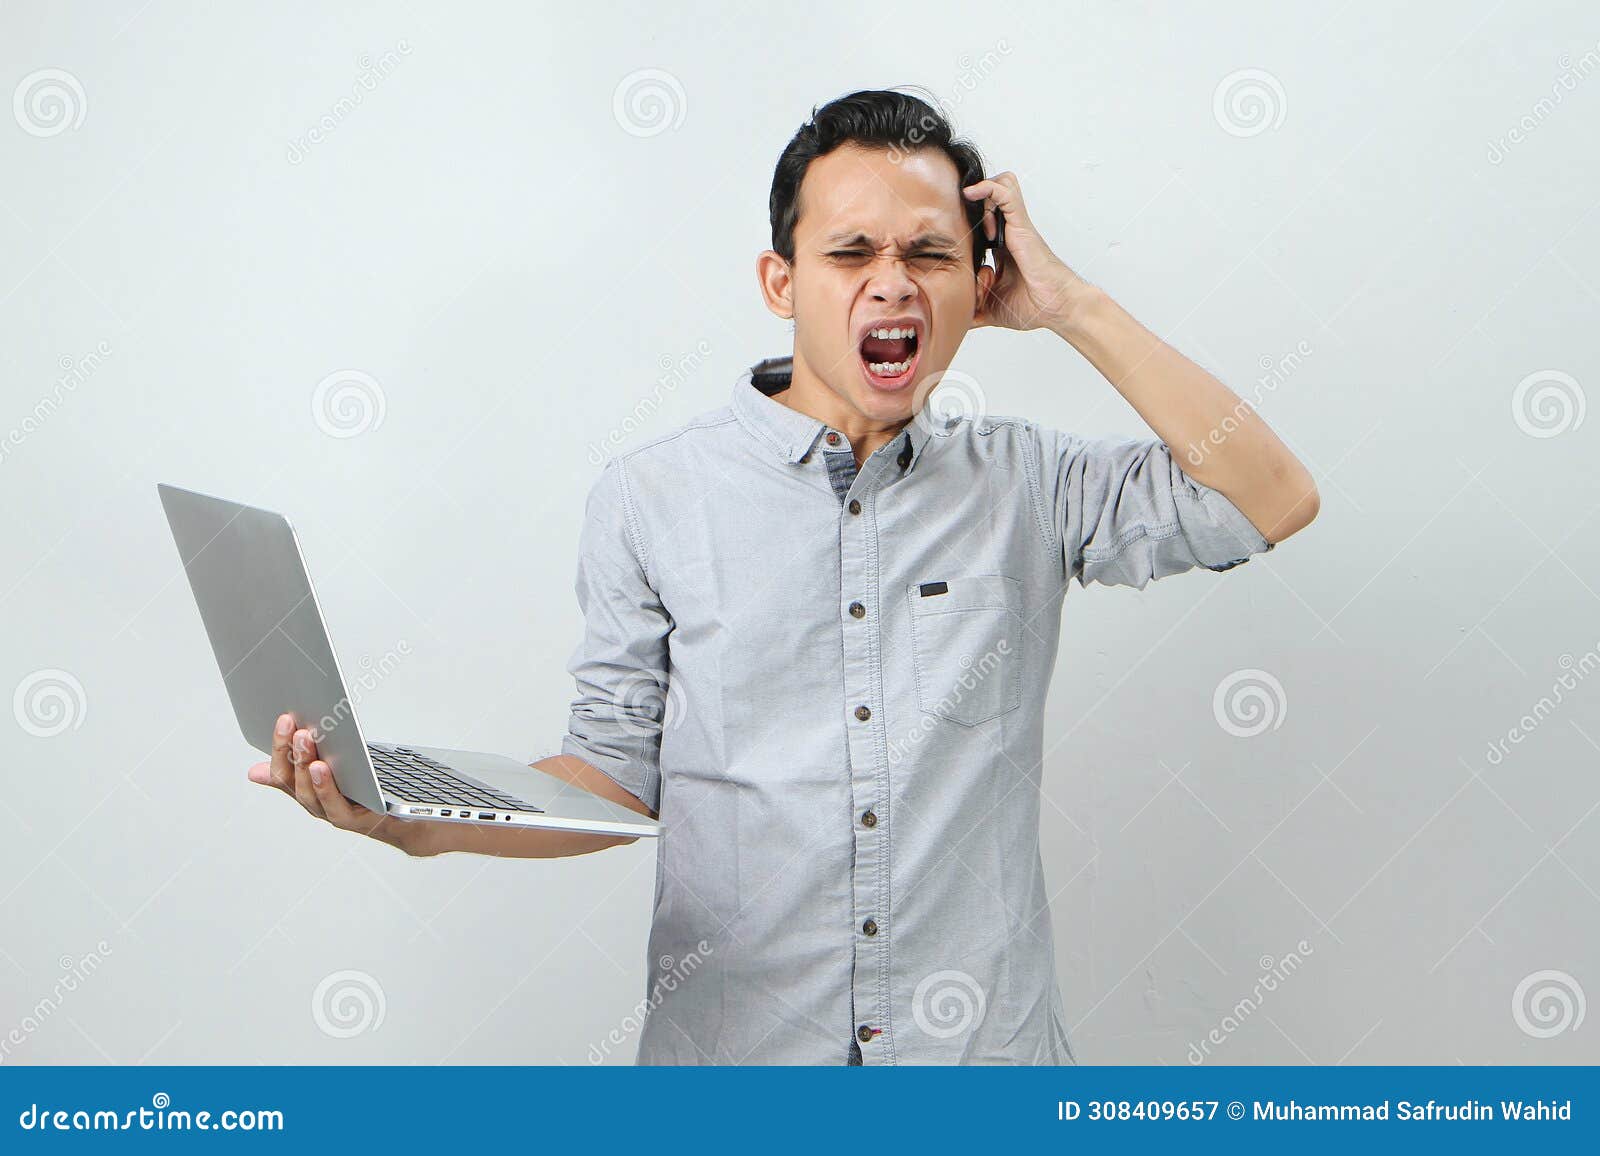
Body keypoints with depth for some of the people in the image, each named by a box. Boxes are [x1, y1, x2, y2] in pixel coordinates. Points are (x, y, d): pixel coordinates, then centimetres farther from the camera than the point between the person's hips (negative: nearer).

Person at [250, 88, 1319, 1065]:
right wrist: (415, 817, -19)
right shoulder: (651, 496, -3)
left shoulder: (1026, 482, 0)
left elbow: (1272, 500, -7)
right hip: (734, 1043, 0)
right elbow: (620, 774, -1)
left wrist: (1070, 306, -8)